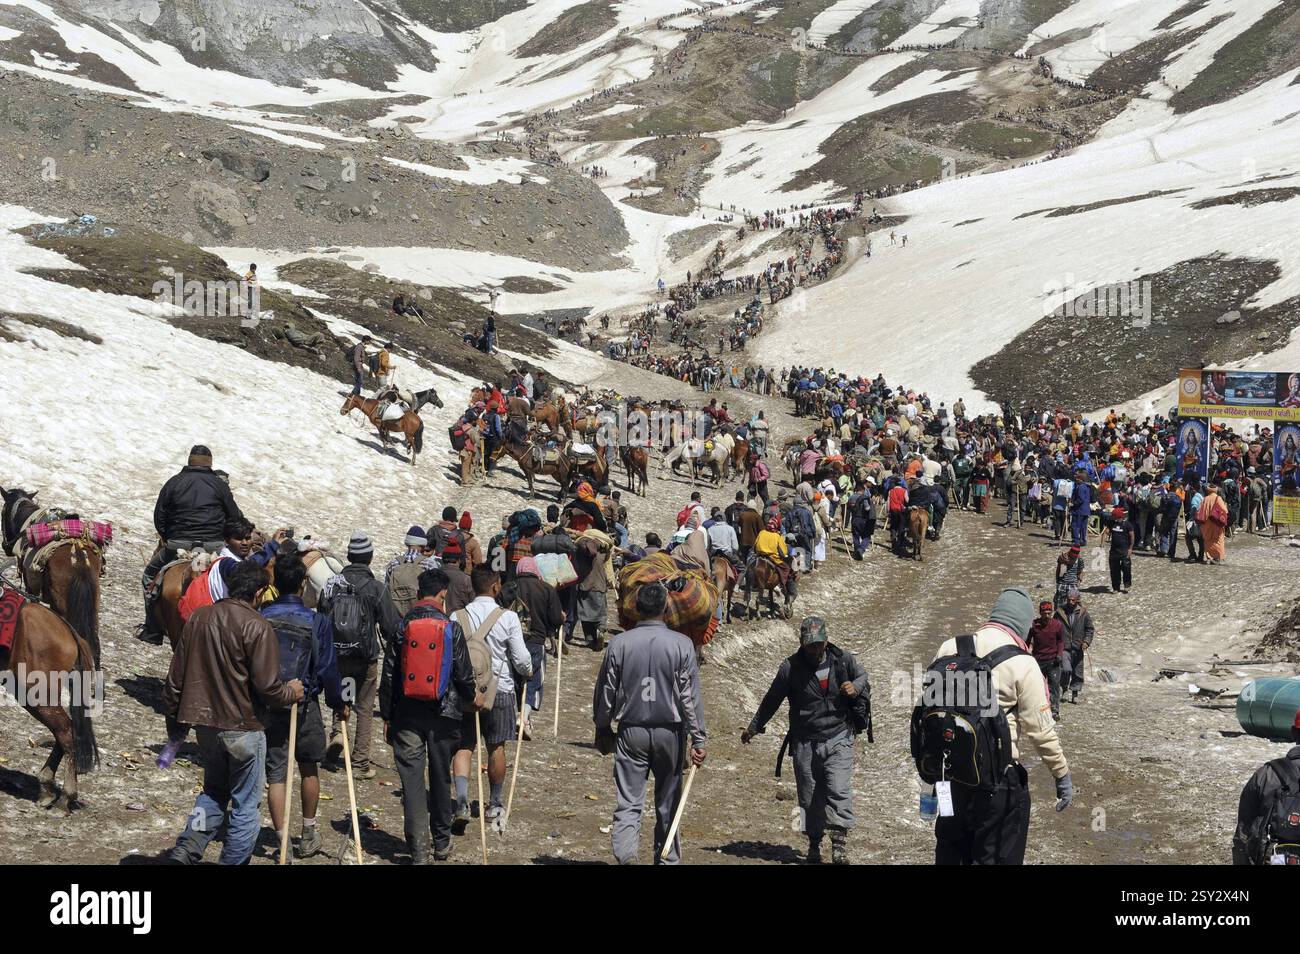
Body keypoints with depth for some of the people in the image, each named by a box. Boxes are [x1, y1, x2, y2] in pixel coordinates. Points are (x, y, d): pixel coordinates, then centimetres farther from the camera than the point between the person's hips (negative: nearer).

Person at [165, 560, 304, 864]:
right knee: (246, 804, 9)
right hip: (244, 726, -6)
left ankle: (187, 849, 8)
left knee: (214, 791, 23)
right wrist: (291, 693, 2)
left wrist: (173, 713, 19)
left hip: (204, 722, 6)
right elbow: (267, 687, -18)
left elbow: (176, 676, 8)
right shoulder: (257, 627, -17)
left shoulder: (198, 618, 2)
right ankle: (234, 861, 12)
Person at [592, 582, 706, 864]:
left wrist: (602, 730, 17)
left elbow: (605, 692, 4)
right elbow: (691, 696, -5)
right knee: (667, 804, 13)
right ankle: (668, 859, 20)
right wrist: (697, 739, -2)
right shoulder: (682, 645, -5)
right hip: (670, 733, 0)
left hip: (630, 730, 0)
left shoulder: (619, 643, -3)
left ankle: (624, 856, -22)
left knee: (627, 803, -2)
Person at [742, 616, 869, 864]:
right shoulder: (790, 667, -3)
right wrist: (753, 727, 17)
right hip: (804, 743, 1)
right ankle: (814, 844, 21)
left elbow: (863, 679, 19)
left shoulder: (844, 660, 0)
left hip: (838, 739, -1)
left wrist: (856, 687, -6)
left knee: (839, 791, -16)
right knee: (809, 797, 6)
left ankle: (840, 844, -16)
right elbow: (771, 700, 9)